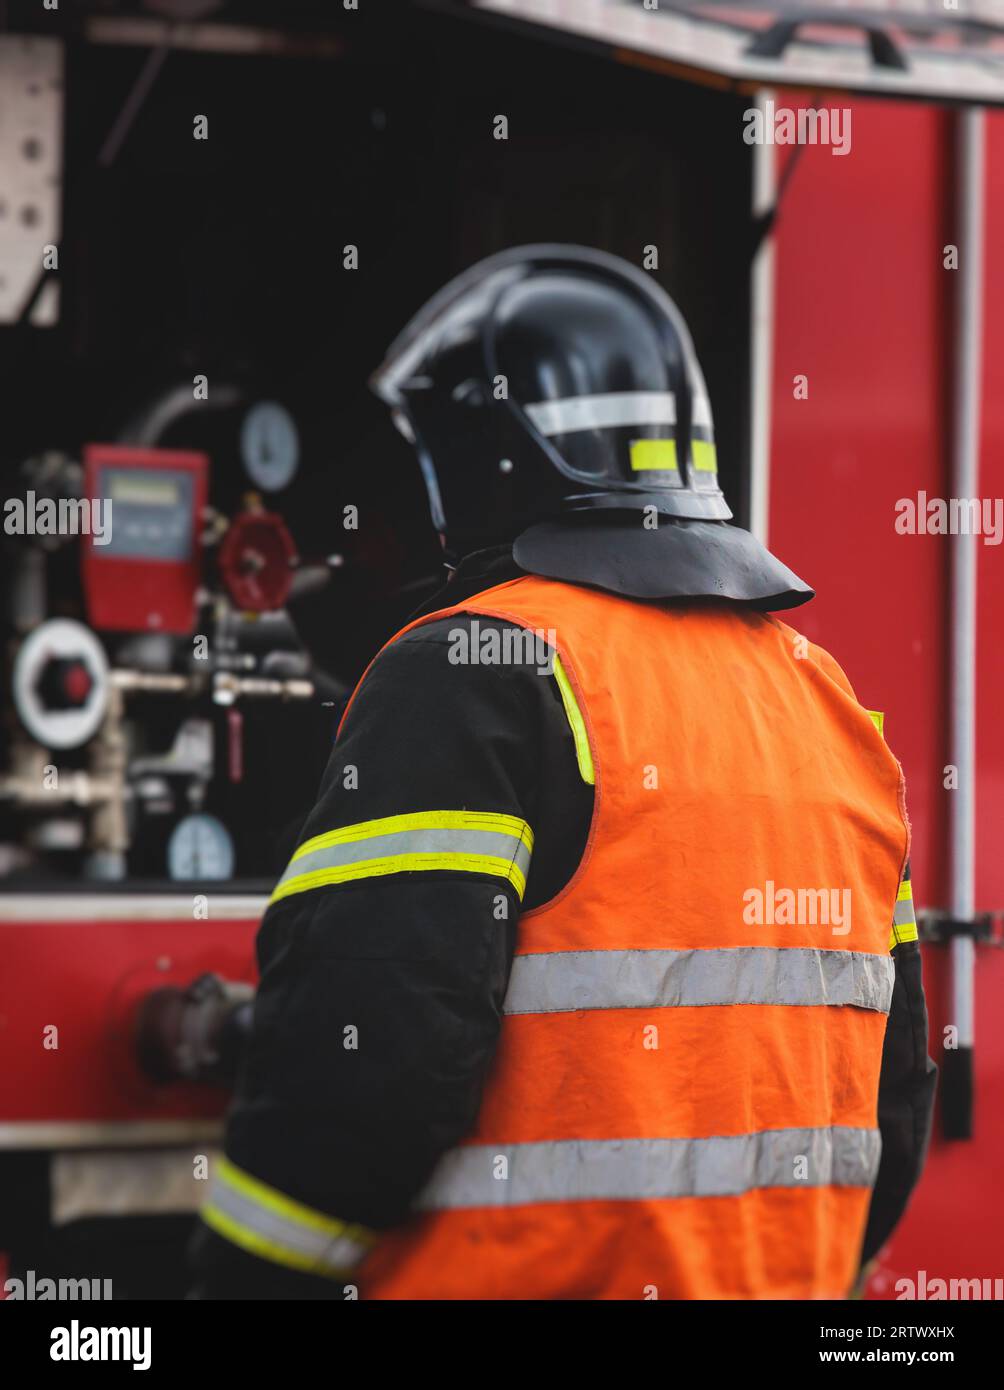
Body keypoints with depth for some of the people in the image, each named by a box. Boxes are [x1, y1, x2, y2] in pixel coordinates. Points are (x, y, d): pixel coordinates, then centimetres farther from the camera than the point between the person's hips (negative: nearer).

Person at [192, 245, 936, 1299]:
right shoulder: (822, 693, 14)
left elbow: (367, 1044, -21)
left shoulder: (479, 674, -12)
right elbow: (887, 1080, 17)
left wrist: (252, 1274, -10)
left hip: (524, 1273, -8)